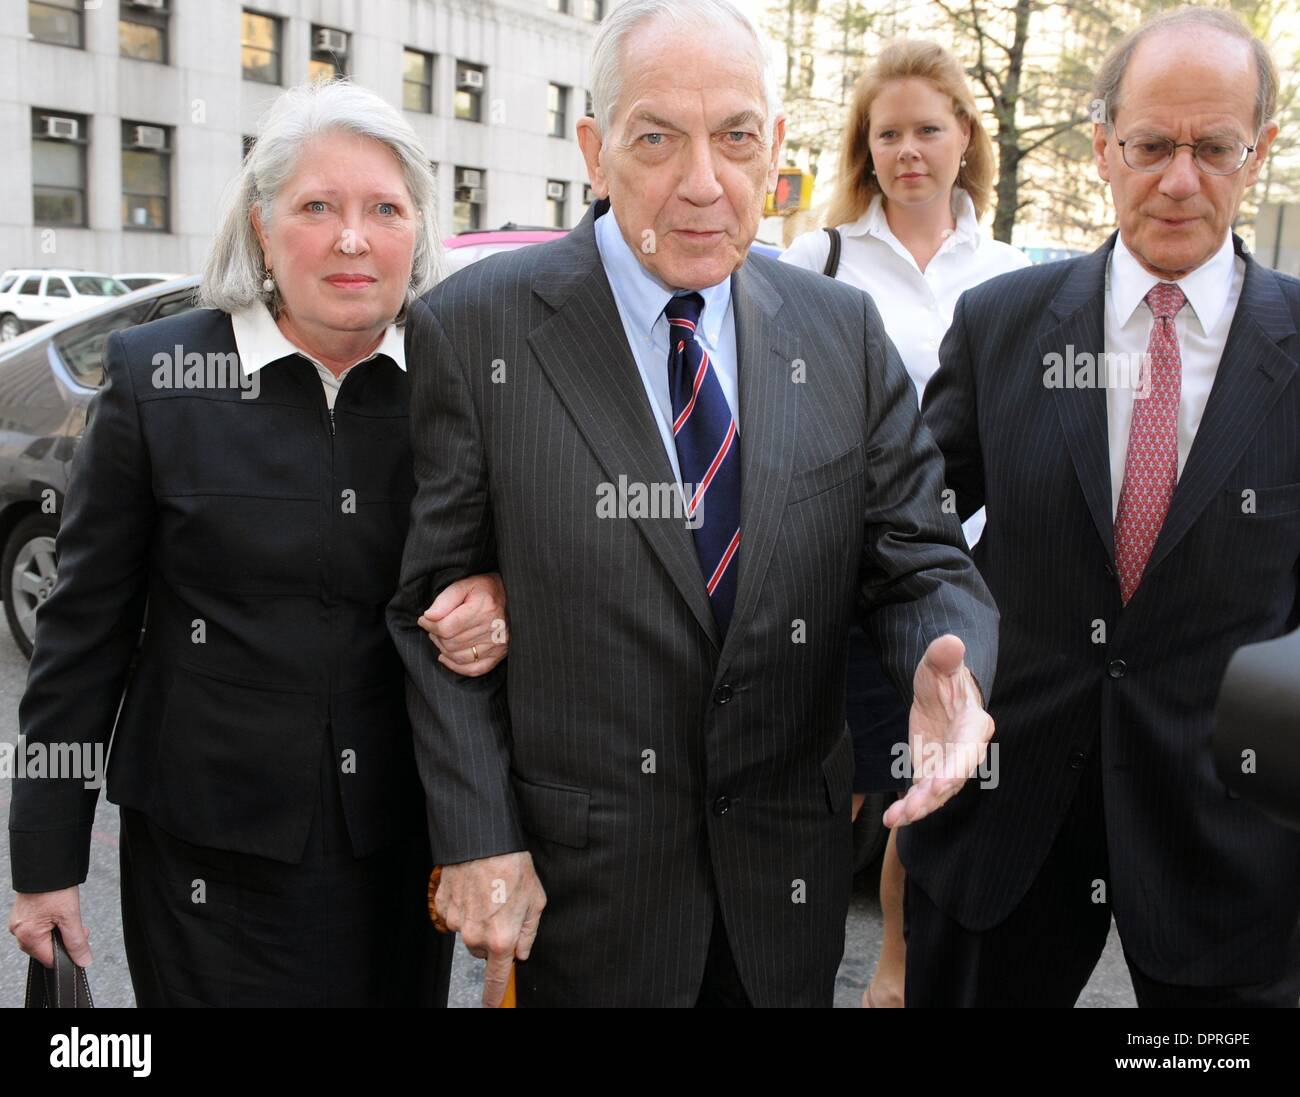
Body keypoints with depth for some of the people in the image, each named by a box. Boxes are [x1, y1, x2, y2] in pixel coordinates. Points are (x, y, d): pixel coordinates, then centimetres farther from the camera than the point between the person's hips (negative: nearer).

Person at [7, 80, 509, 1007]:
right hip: (213, 858, -2)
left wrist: (498, 604, -15)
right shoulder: (156, 375, -6)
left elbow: (492, 568, 10)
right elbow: (86, 626, -1)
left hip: (405, 849, 2)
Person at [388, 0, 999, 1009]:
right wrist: (477, 840, -12)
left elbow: (921, 565, 0)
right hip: (579, 879, -3)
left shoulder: (843, 331, -1)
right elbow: (436, 609, -7)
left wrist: (947, 664, -23)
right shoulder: (474, 330, -10)